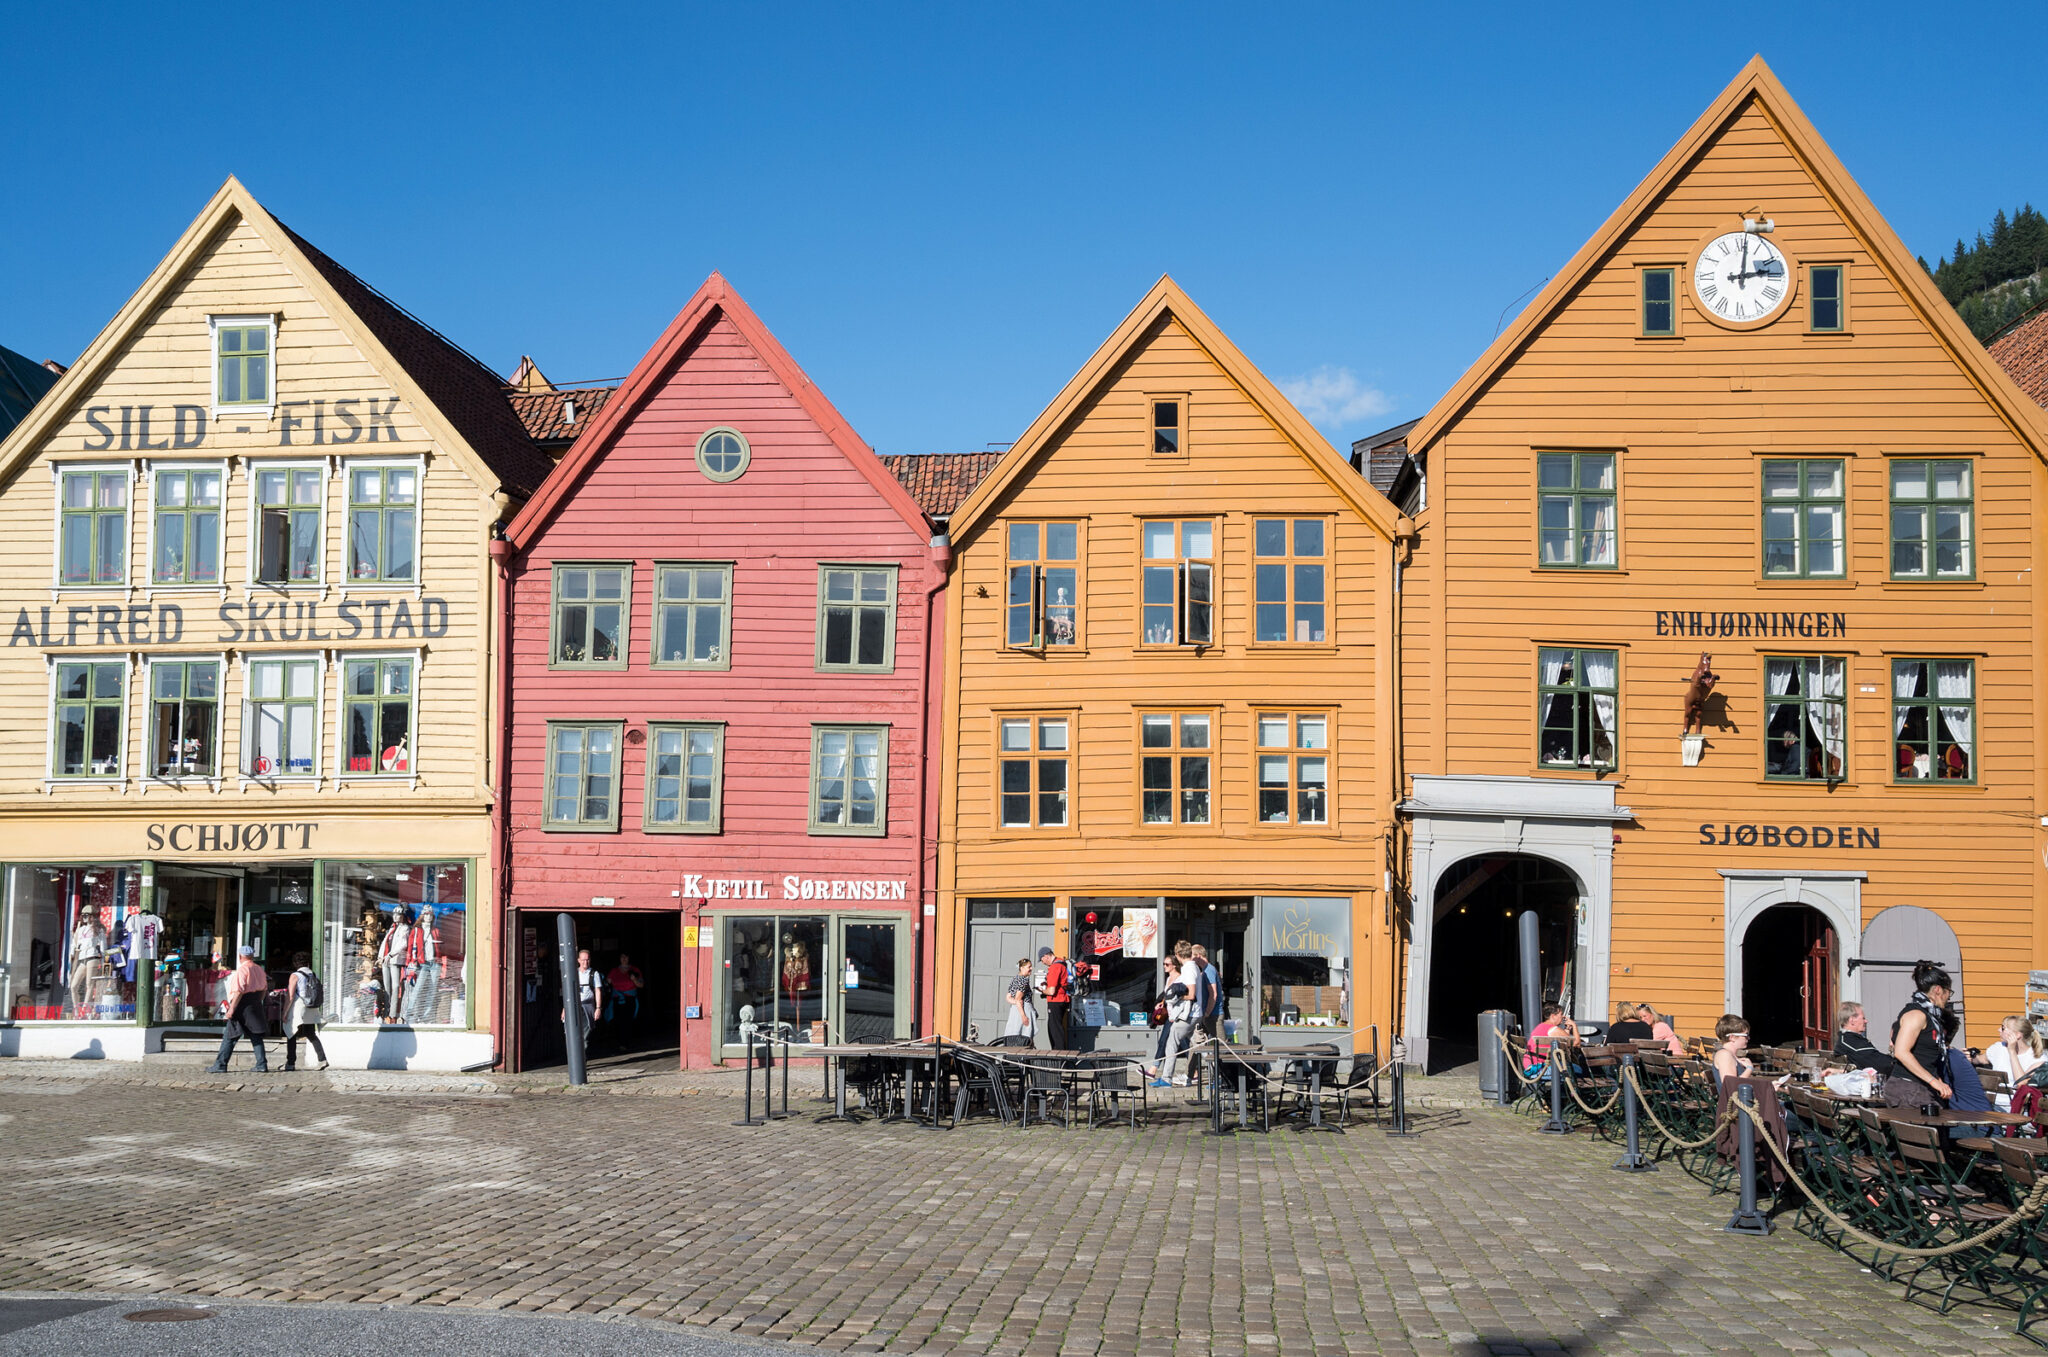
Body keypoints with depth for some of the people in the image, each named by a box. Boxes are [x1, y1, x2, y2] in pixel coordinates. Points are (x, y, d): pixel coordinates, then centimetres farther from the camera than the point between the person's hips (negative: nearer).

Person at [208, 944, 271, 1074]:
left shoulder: (242, 970, -11)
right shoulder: (259, 970, 13)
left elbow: (239, 991, -18)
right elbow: (264, 989, 17)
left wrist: (232, 1009, -17)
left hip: (243, 1006, -7)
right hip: (256, 1006, 7)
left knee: (229, 1037, -1)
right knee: (256, 1037, 8)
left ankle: (220, 1065, 0)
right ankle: (262, 1065, 3)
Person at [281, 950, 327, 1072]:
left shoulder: (295, 975, -9)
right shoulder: (313, 976, 8)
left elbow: (290, 996, -13)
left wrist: (284, 1013, -9)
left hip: (298, 1012, -6)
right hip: (311, 1012, 6)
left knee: (291, 1037, 4)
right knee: (312, 1035, 15)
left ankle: (290, 1064, 2)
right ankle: (322, 1059, 5)